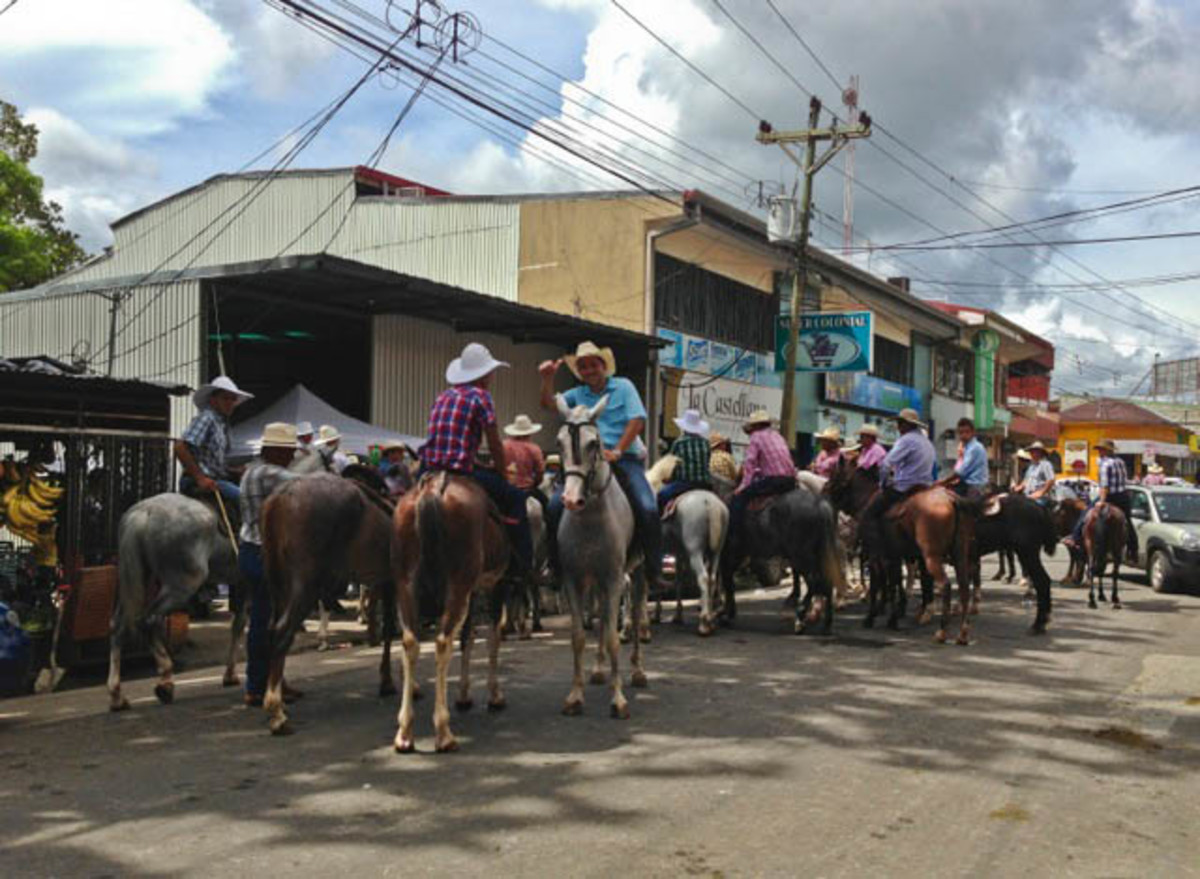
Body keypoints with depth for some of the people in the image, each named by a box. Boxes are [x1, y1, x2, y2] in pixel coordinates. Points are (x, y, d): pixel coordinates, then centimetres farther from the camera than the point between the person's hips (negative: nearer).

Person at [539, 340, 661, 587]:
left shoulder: (623, 387, 7)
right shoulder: (577, 395, 16)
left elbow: (637, 420, -4)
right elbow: (549, 405, 3)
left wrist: (617, 451, -15)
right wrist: (548, 379, -14)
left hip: (625, 459, -3)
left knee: (648, 509, -23)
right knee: (555, 506, -14)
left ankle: (654, 573, -12)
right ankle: (557, 567, -2)